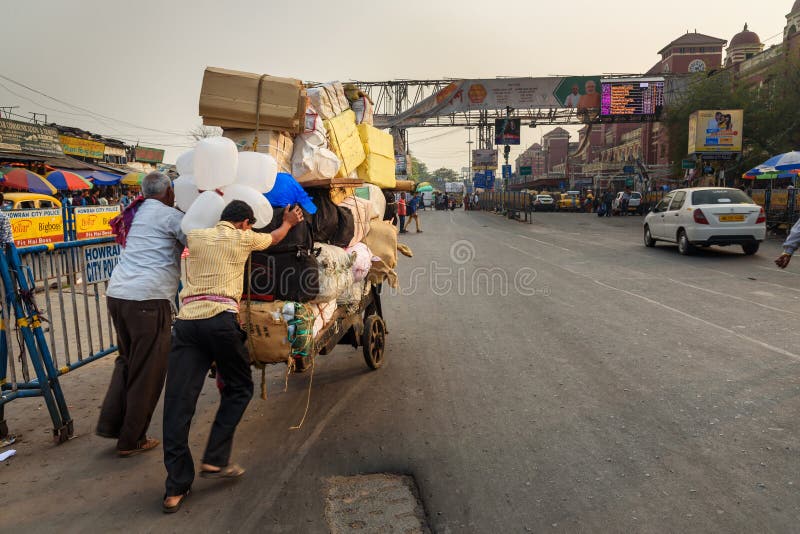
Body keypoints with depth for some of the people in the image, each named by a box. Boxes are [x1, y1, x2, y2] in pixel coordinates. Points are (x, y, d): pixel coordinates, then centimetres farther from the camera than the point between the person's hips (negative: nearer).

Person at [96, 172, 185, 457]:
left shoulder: (137, 213, 20)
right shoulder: (170, 215, -3)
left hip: (116, 293, 8)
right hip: (148, 297, -8)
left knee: (128, 361, 24)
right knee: (148, 372, 4)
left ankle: (110, 423, 22)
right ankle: (132, 440, 14)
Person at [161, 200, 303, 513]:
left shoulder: (195, 237, 21)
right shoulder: (242, 238, 12)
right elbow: (274, 238, 32)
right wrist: (288, 223, 52)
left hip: (186, 321, 4)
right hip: (221, 320, -4)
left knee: (178, 402, 3)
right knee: (238, 388, 16)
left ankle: (175, 489, 6)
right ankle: (215, 461, 9)